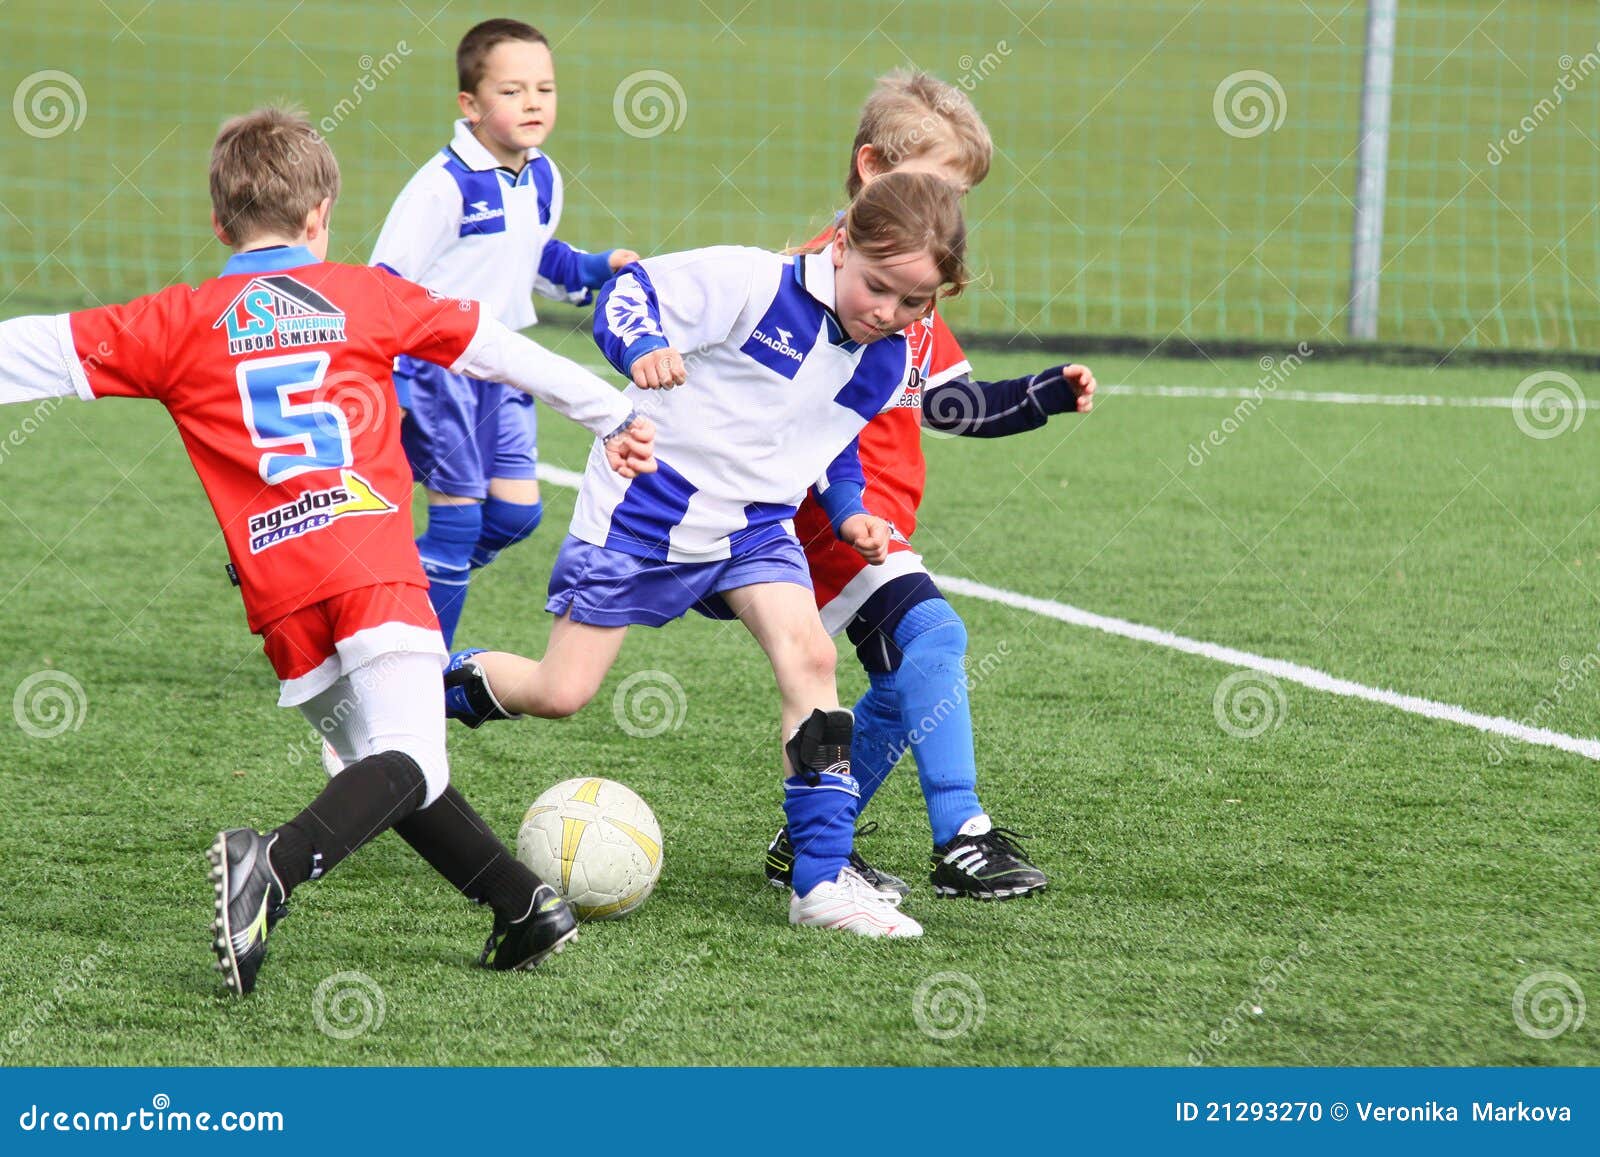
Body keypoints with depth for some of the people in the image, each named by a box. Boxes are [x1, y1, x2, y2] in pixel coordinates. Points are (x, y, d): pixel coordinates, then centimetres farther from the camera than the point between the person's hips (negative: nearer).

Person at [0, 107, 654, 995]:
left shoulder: (182, 322, 12)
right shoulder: (367, 295, 14)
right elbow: (496, 348, 23)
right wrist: (612, 415, 35)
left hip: (281, 593, 2)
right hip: (374, 569, -2)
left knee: (389, 769, 16)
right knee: (408, 760, -13)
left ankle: (526, 906, 16)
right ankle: (278, 866, -38)